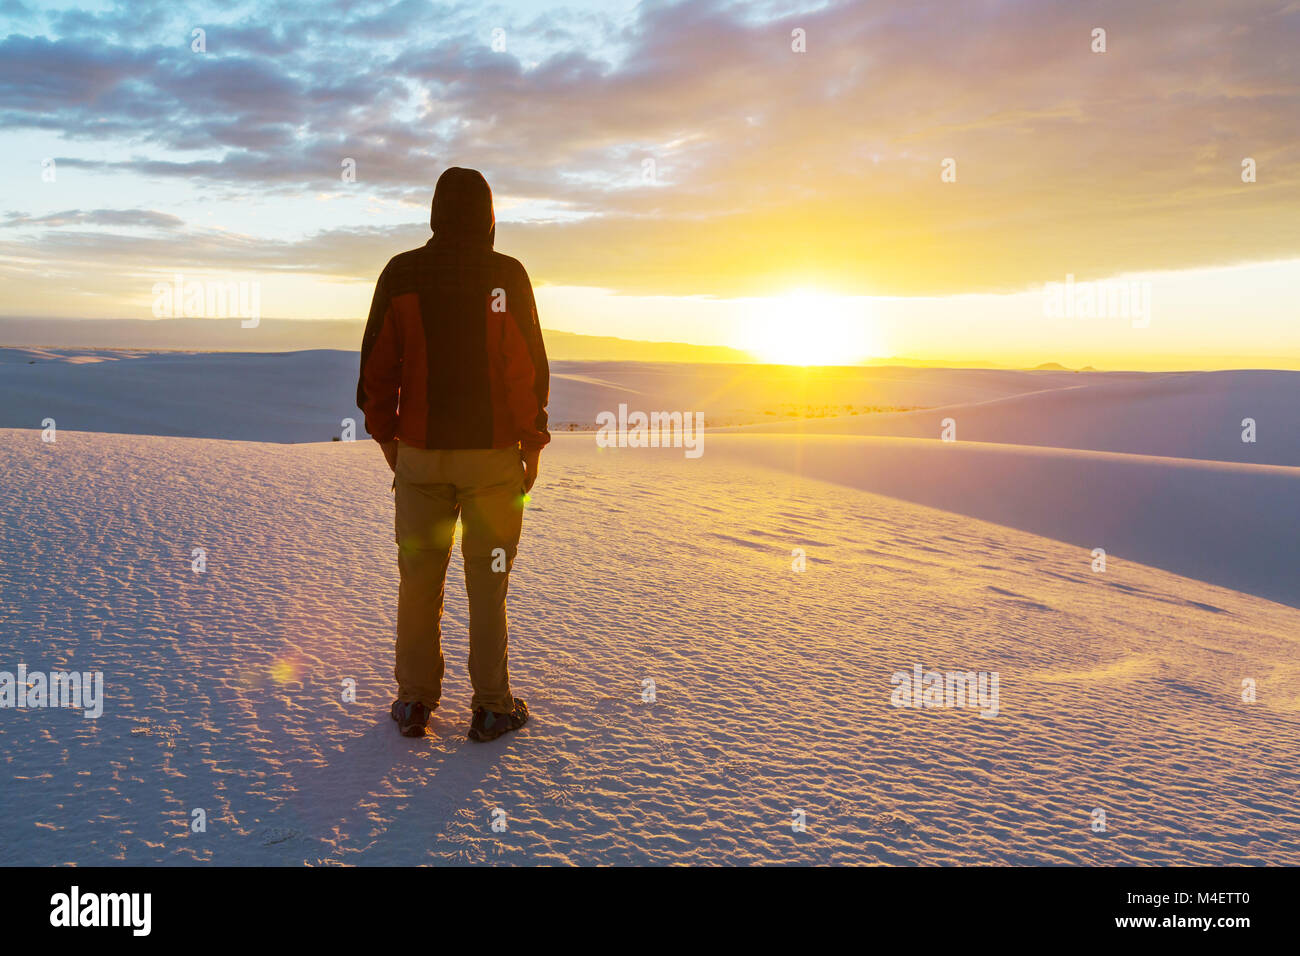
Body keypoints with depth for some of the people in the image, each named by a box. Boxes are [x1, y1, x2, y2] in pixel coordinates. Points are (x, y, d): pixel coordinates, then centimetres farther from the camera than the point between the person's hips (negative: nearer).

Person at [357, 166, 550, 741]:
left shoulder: (400, 275, 0)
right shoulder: (507, 276, -6)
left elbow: (377, 369, 2)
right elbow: (530, 368, -7)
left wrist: (387, 439, 13)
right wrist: (533, 446, 2)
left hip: (420, 455, 2)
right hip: (492, 455, -1)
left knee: (419, 578, 11)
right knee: (488, 580, 7)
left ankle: (414, 702, 19)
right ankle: (491, 707, 13)